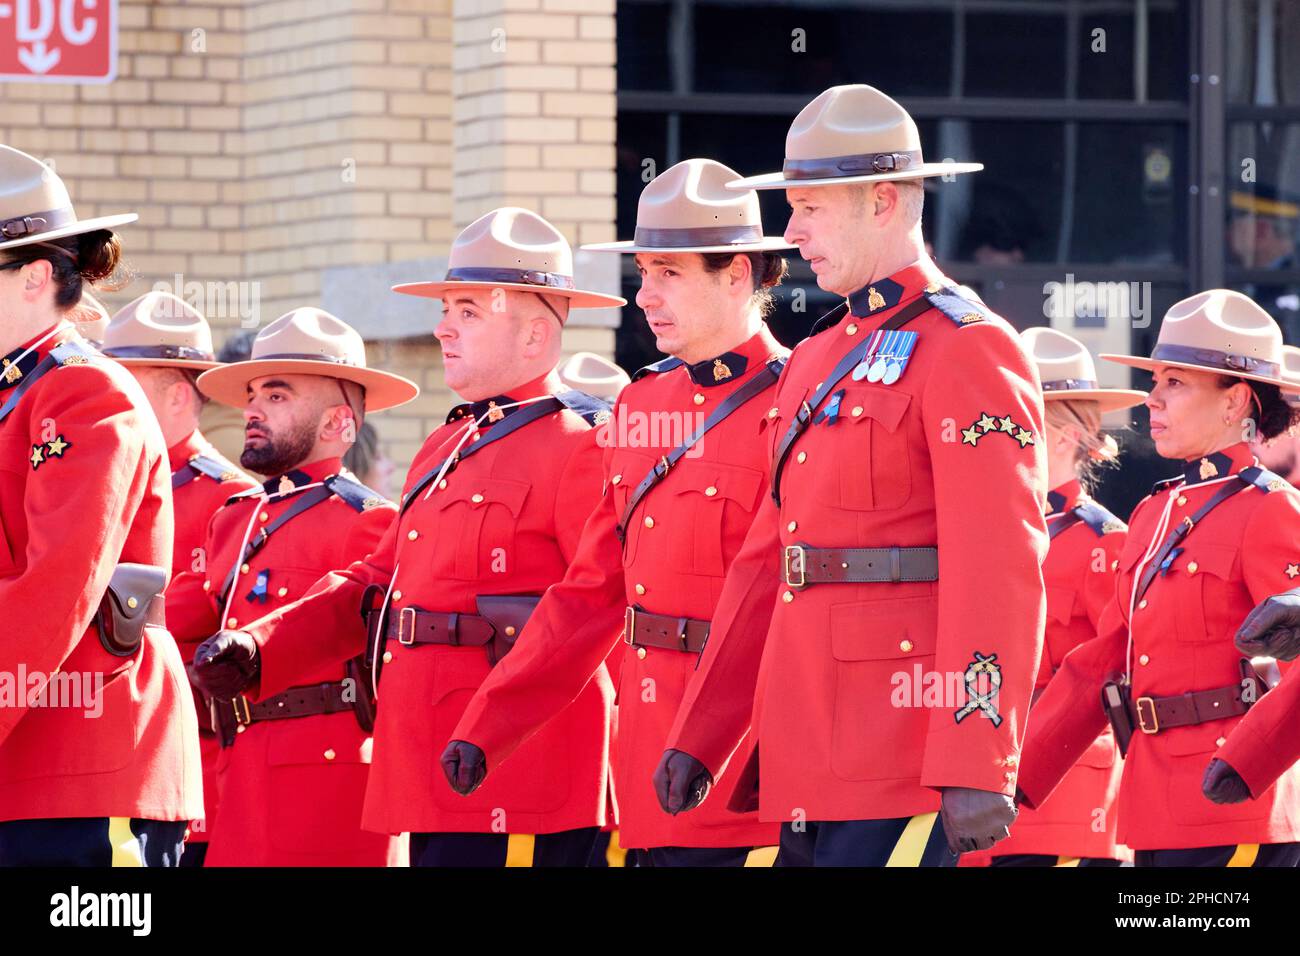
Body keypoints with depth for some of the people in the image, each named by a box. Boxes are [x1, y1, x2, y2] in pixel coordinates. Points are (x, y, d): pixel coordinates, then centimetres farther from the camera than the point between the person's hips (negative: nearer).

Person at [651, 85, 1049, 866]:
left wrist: (977, 767, -21)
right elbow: (765, 565, 21)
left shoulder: (968, 350, -8)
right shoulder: (816, 360, 19)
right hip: (810, 762, 9)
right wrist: (698, 739, 17)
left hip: (903, 764, -9)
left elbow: (1000, 575, -15)